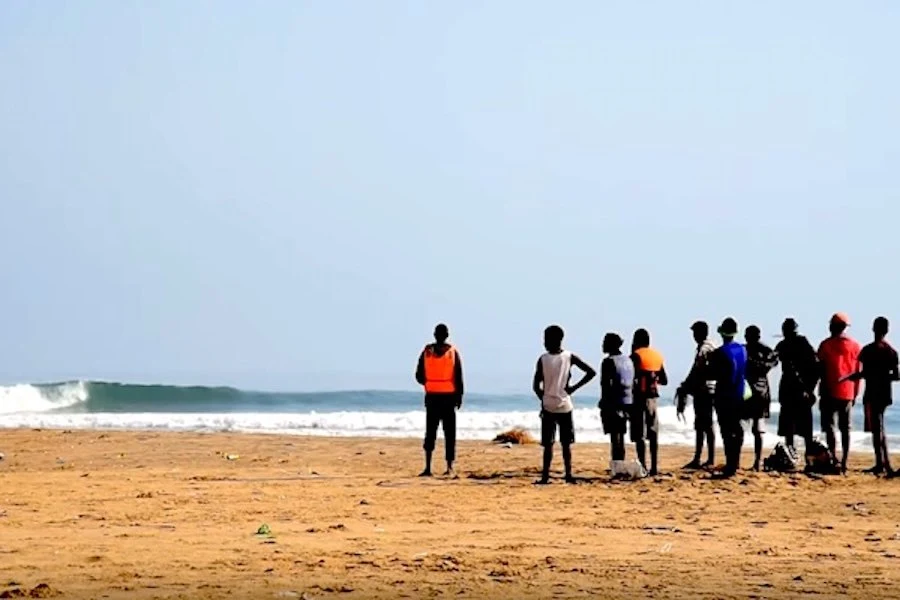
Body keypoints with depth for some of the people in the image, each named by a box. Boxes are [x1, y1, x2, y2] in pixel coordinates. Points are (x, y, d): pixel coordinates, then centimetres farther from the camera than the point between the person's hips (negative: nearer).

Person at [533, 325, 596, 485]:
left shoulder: (542, 359, -6)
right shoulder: (569, 357, -2)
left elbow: (536, 386, -6)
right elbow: (591, 372, -5)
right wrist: (575, 387, 0)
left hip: (548, 406, -1)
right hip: (565, 405, 1)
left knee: (548, 444, 1)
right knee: (566, 443, 9)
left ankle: (545, 476, -1)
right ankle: (568, 475, 8)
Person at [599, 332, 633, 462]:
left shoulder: (609, 362, -11)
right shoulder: (628, 360, 13)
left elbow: (606, 385, -16)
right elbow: (633, 383, 16)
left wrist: (603, 405, -12)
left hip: (613, 403, -8)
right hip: (627, 402, 8)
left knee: (615, 437, -7)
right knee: (620, 437, 14)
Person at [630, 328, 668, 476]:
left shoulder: (636, 355, -8)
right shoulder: (657, 356, 11)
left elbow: (631, 377, -18)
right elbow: (664, 381, 16)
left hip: (640, 397, -6)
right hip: (654, 397, 6)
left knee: (639, 436, -5)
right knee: (653, 434, 10)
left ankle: (643, 467, -9)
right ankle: (654, 467, 10)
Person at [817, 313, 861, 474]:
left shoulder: (826, 344, -4)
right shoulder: (855, 346, 6)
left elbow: (821, 370, -5)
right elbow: (858, 372, 7)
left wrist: (821, 392, 1)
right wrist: (855, 394, 13)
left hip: (830, 392, -4)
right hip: (848, 393, 4)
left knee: (830, 426, -3)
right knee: (846, 428, 8)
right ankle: (844, 464, 6)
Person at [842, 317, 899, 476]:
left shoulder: (868, 350, -12)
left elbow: (862, 373, -17)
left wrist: (845, 378, -3)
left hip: (872, 394, -6)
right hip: (885, 394, 6)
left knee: (877, 429, -6)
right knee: (878, 428, 18)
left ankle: (886, 466, -12)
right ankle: (880, 463, 20)